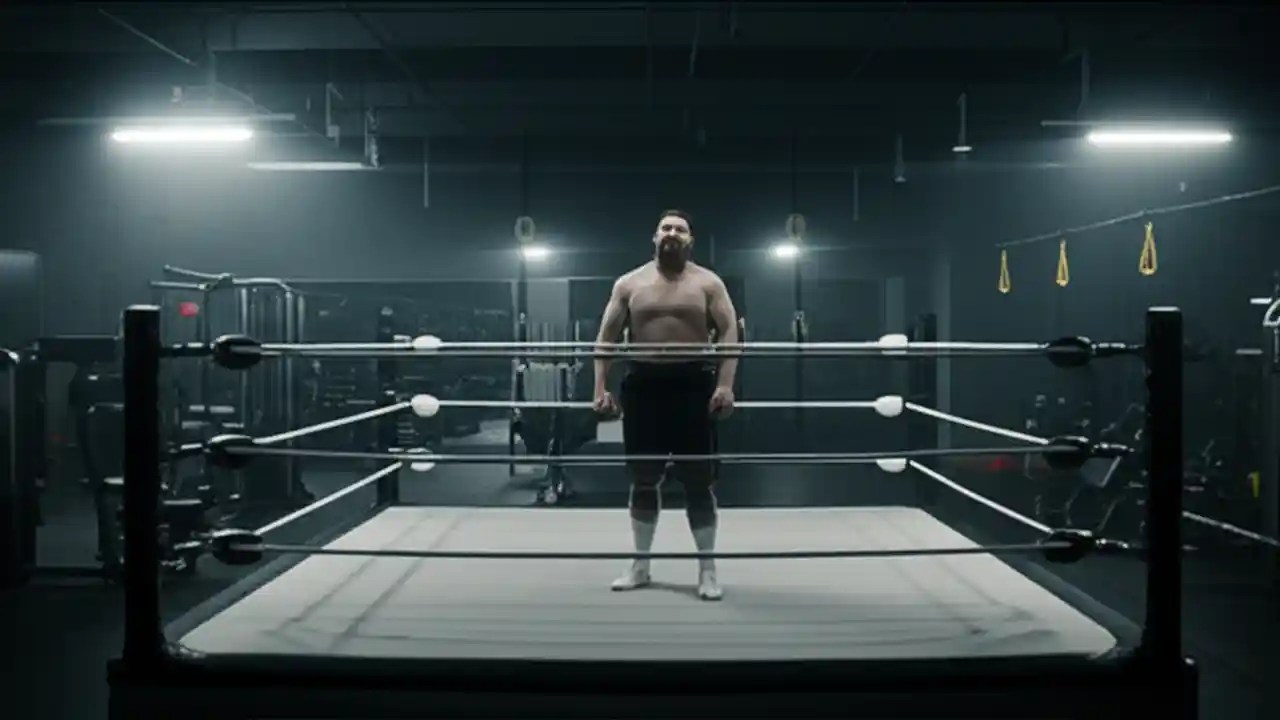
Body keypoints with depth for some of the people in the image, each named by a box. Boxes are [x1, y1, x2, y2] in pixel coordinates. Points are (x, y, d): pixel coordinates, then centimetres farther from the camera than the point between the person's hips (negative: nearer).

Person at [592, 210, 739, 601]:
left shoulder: (708, 283, 2)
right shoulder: (629, 284, 7)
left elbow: (729, 333, -4)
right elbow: (607, 337, 8)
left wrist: (725, 384, -16)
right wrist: (601, 387, -2)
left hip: (693, 383, -2)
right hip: (643, 384, 2)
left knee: (698, 481, 1)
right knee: (643, 480, 9)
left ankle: (707, 569, 9)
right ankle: (640, 565, 21)